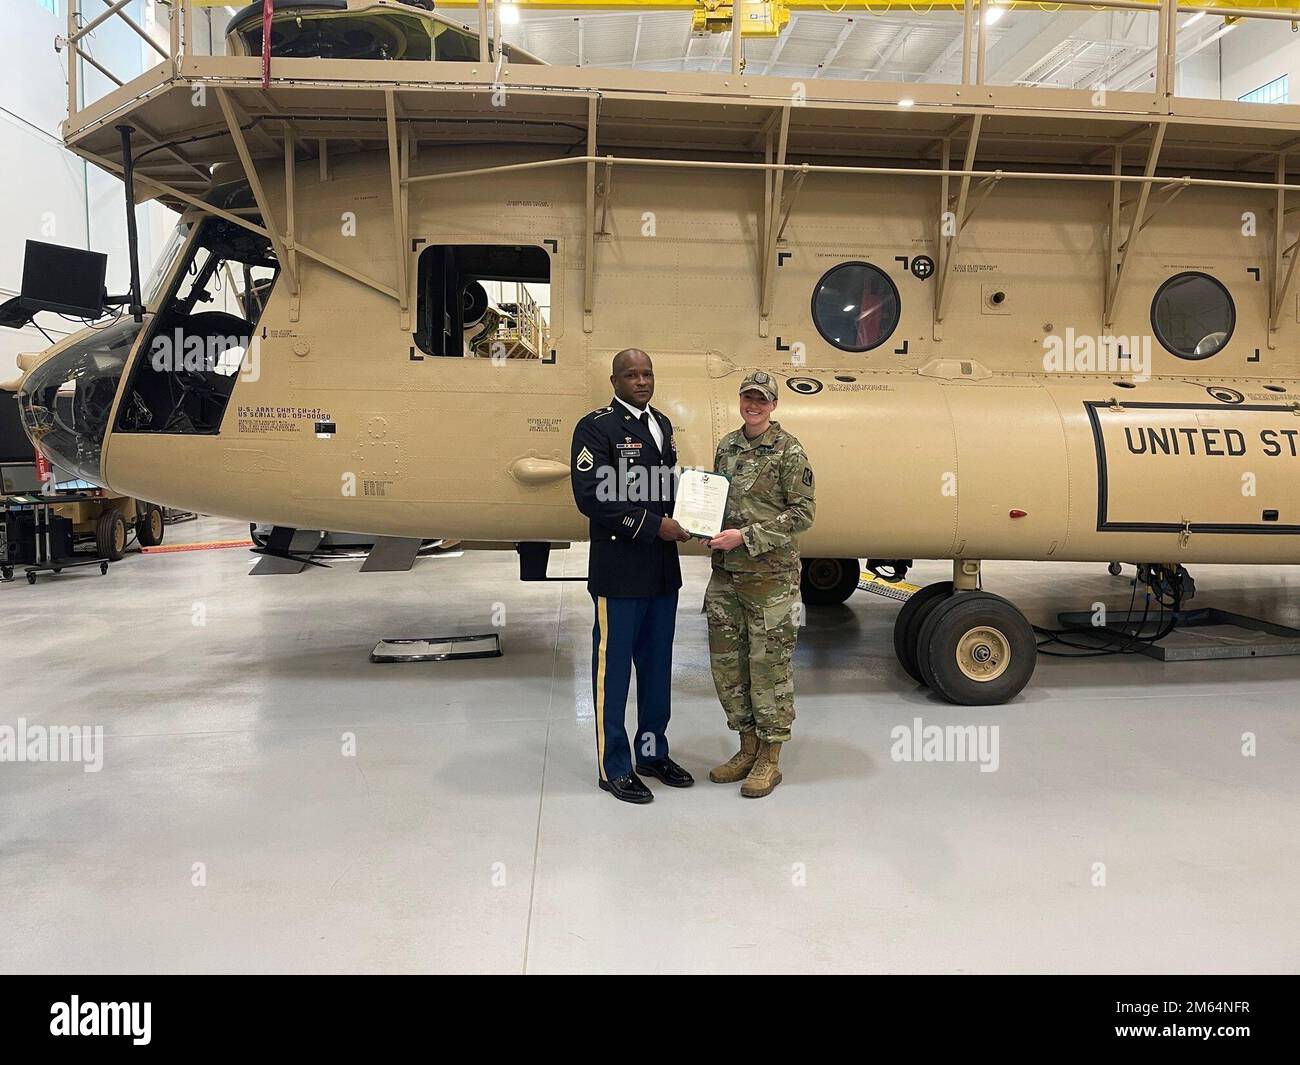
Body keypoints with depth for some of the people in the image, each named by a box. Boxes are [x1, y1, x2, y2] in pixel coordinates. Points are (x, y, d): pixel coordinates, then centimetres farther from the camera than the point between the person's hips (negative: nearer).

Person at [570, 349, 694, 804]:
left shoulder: (662, 425, 15)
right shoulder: (596, 427, -9)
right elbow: (591, 497, -17)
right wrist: (654, 525, -18)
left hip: (663, 569, 8)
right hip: (619, 572, -7)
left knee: (657, 666, 17)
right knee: (613, 668, 3)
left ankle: (653, 752, 32)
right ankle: (614, 768, 15)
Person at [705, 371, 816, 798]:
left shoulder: (789, 451, -7)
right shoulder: (726, 446, 11)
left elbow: (803, 511, -11)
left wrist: (747, 536, -17)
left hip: (769, 575, -6)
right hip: (725, 572, 7)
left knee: (769, 664, 1)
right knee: (726, 662, 12)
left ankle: (770, 759, 15)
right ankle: (748, 748, 28)